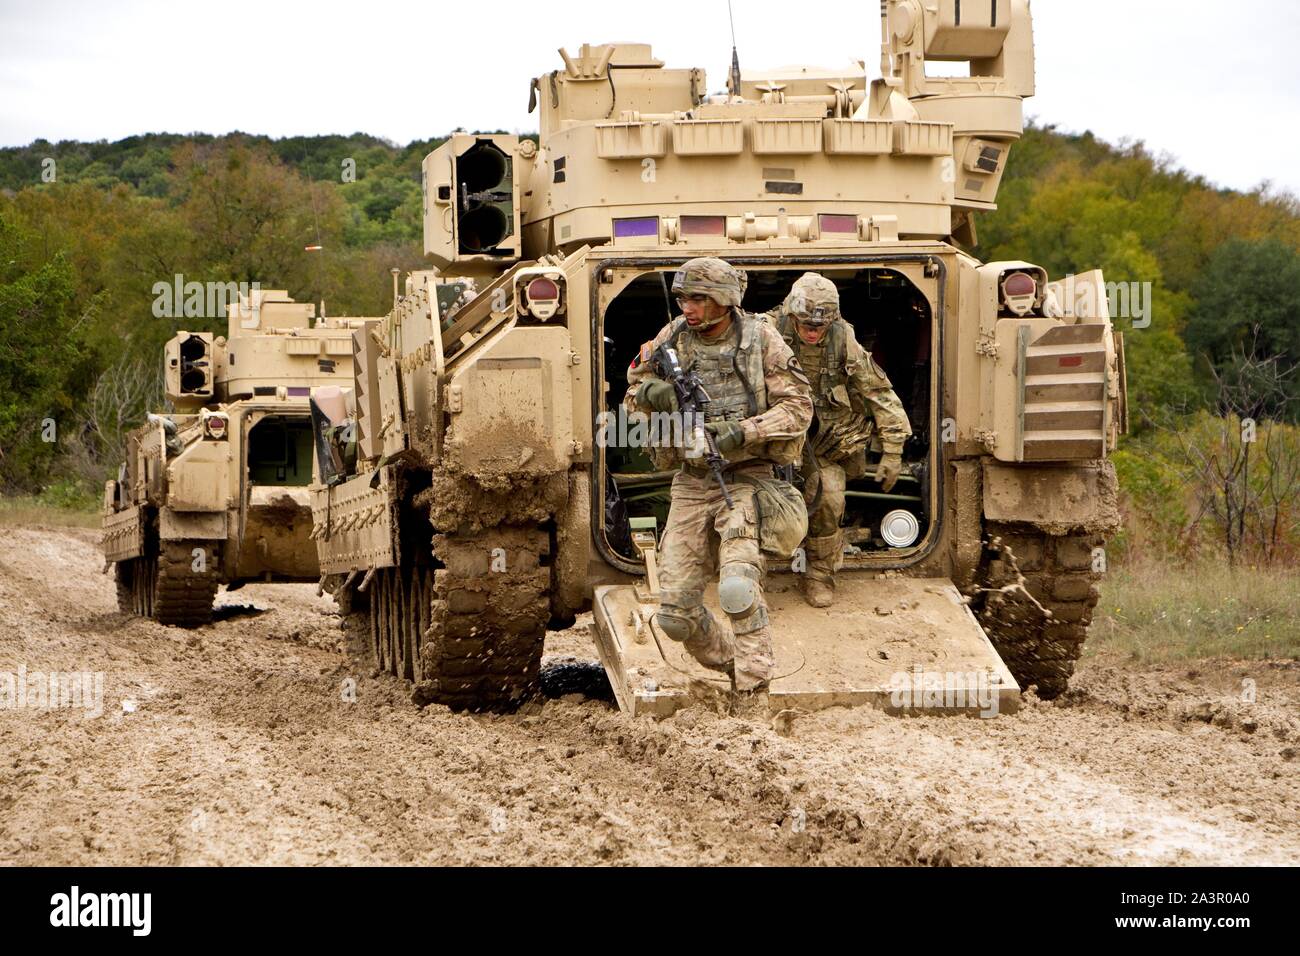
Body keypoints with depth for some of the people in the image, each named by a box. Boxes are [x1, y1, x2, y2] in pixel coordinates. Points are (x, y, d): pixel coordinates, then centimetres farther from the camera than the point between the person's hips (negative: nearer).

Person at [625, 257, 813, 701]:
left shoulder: (761, 339, -7)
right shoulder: (673, 338, 2)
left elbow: (798, 406, -7)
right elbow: (635, 391, 15)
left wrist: (744, 432, -21)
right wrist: (653, 393, -10)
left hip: (745, 478, -4)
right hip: (691, 482, 4)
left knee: (738, 589, -25)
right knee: (675, 611, -1)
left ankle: (753, 690, -14)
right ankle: (726, 660, 25)